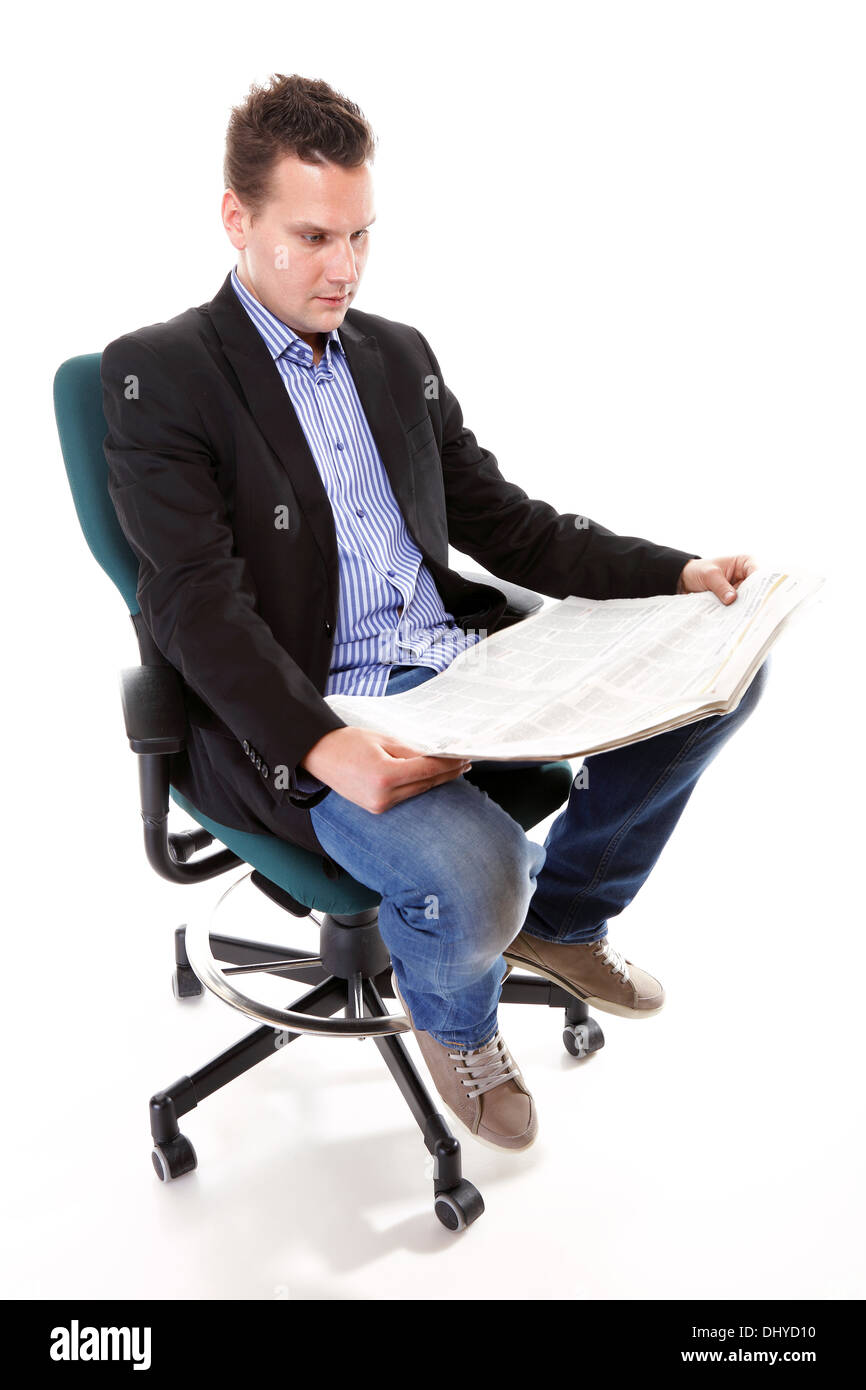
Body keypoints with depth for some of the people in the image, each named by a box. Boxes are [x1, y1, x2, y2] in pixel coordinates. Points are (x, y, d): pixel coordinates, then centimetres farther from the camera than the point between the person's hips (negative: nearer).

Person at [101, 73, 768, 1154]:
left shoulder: (399, 354, 17)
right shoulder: (156, 372, -3)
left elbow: (503, 521, 17)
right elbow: (199, 606, -14)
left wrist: (680, 575, 3)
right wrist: (321, 748, -31)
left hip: (462, 662, 7)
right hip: (296, 719, -6)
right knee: (472, 875, -33)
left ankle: (561, 915, 16)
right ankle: (451, 1015, 8)